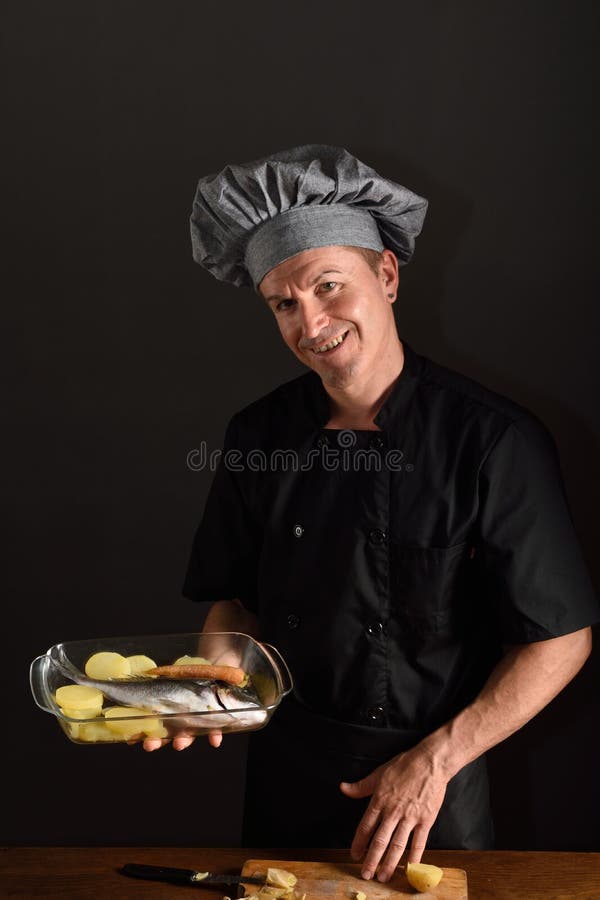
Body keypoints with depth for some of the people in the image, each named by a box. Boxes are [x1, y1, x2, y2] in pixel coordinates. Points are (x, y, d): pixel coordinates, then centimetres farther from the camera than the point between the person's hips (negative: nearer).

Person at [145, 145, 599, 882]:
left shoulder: (493, 441, -18)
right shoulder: (259, 437, -5)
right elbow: (237, 599, 6)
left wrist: (434, 762, -15)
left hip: (434, 780, -3)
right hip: (284, 774, 3)